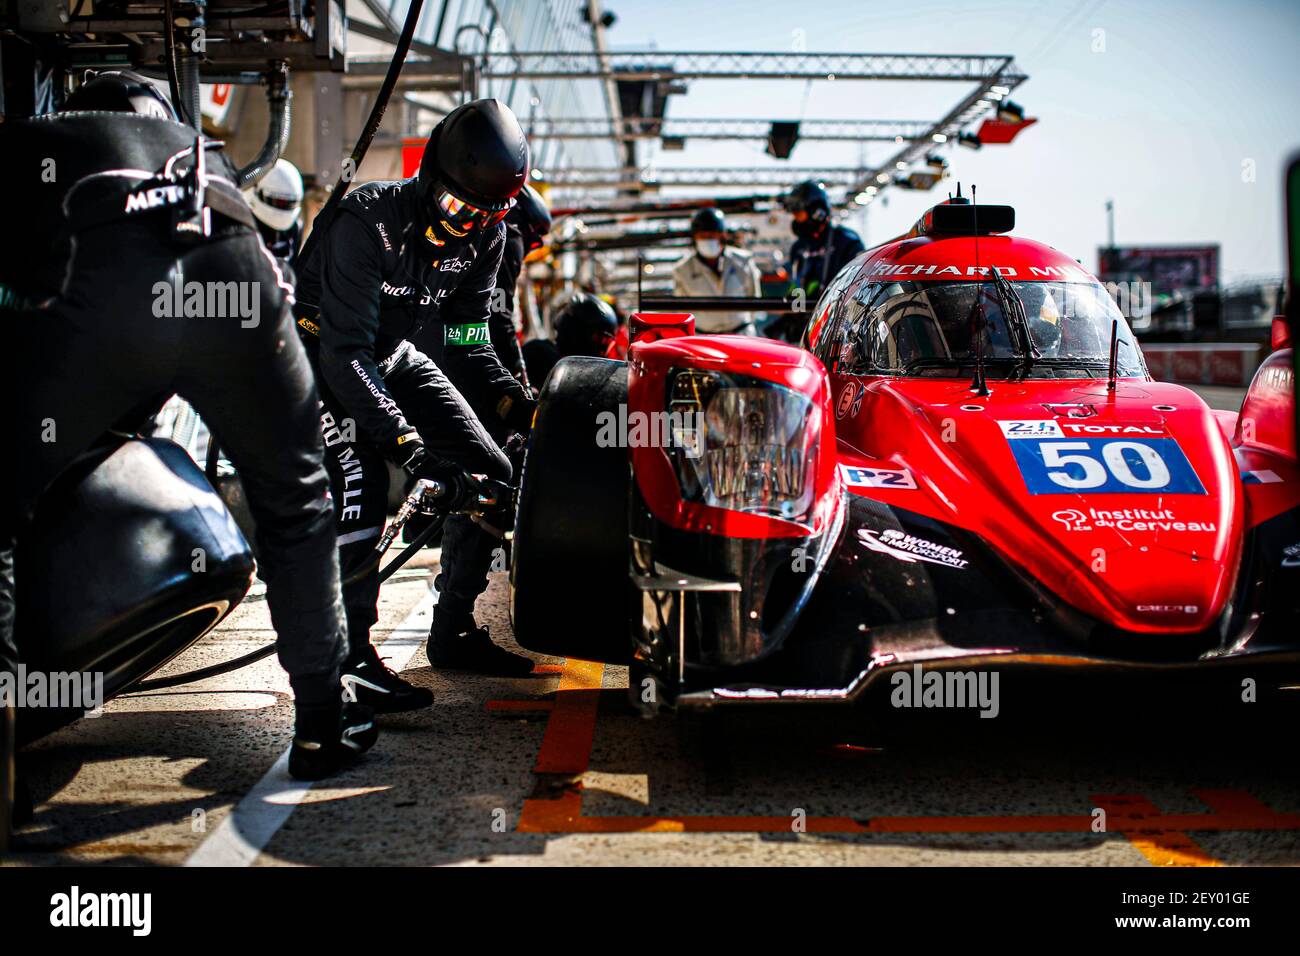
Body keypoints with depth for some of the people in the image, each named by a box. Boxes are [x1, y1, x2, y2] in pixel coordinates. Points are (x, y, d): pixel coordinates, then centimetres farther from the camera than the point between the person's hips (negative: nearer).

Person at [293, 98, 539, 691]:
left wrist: (522, 409, -20)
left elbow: (466, 347, -4)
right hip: (319, 351, -7)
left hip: (393, 353, 7)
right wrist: (406, 443, -41)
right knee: (358, 483, -28)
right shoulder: (369, 220, -30)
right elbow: (345, 353, -33)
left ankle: (454, 635, 11)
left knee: (490, 475, -1)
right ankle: (347, 658, -19)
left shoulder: (485, 239, -10)